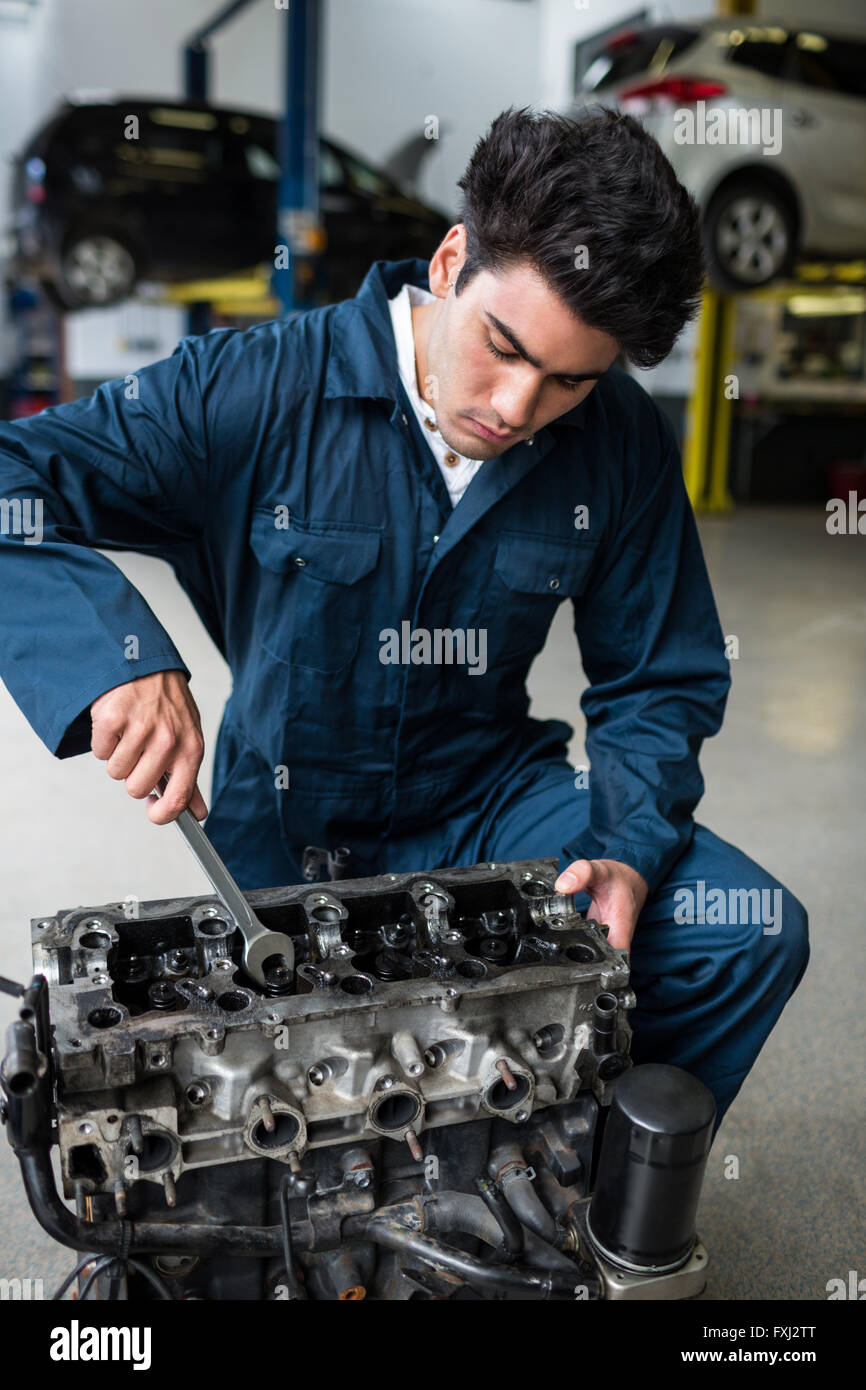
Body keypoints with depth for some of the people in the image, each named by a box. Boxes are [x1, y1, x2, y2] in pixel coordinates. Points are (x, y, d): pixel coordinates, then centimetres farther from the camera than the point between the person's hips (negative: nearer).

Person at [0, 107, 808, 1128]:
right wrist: (116, 654, -37)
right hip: (288, 825, -2)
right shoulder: (256, 391, -17)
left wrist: (632, 851, -14)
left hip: (489, 796, 3)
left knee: (755, 938, -12)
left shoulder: (625, 445, -7)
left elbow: (663, 683, 3)